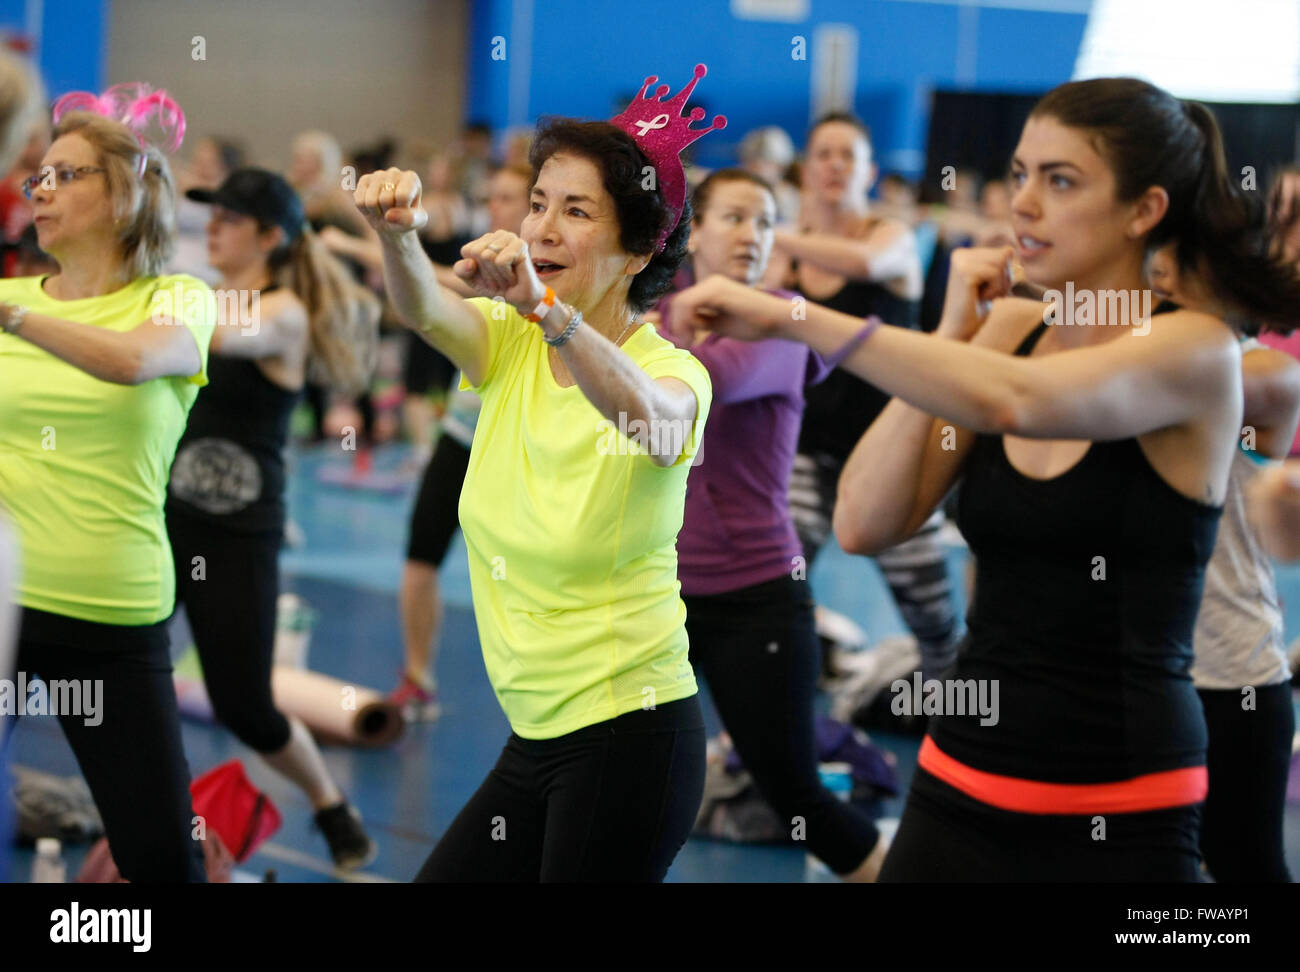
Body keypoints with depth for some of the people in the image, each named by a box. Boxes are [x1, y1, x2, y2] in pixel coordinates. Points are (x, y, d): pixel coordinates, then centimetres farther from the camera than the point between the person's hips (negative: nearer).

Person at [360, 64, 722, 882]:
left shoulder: (671, 370, -12)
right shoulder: (509, 348, 5)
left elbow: (646, 416, -37)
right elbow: (424, 311, -16)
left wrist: (546, 307, -52)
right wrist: (396, 231, -38)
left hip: (630, 738, -6)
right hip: (537, 737, 7)